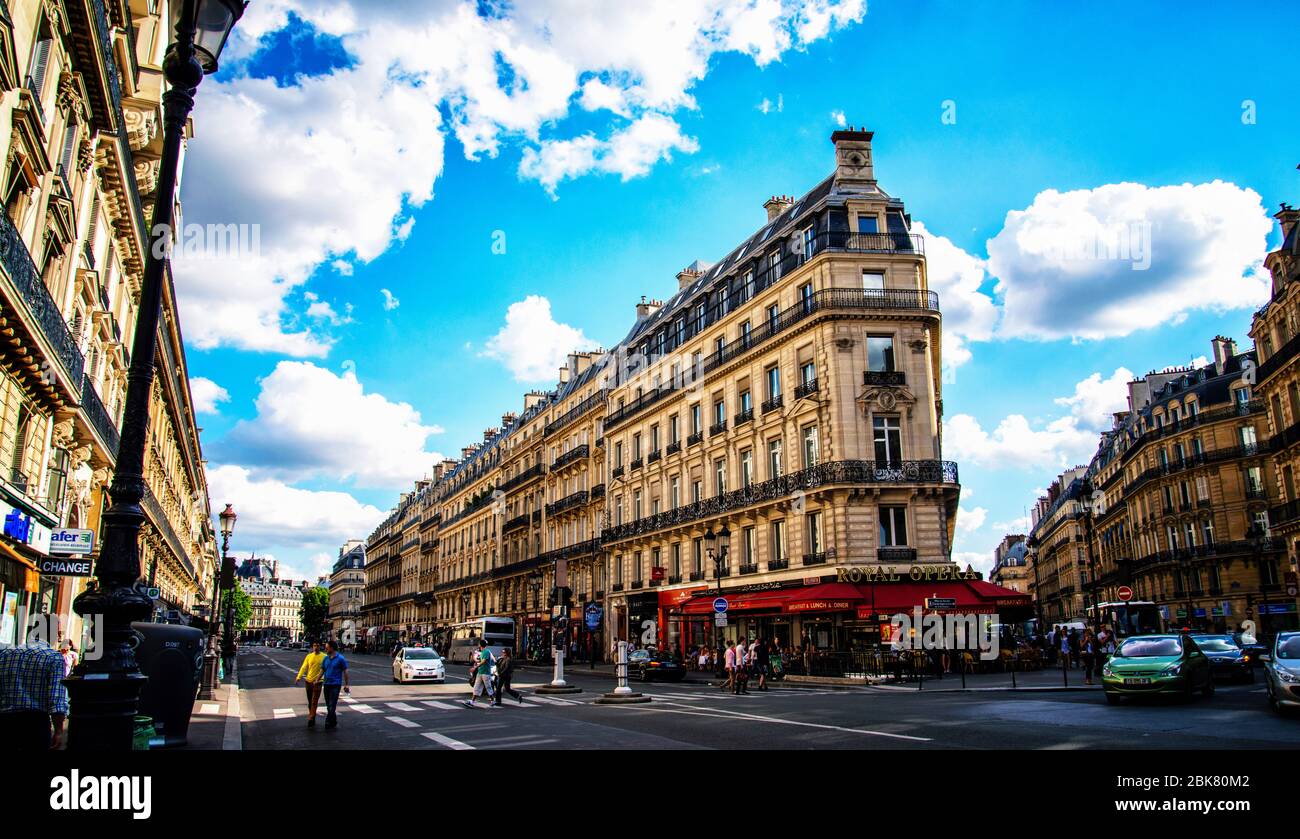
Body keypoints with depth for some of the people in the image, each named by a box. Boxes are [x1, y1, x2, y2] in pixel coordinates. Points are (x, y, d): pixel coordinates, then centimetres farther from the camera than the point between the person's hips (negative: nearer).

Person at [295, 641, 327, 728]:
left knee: (314, 701, -8)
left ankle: (311, 718, -8)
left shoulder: (324, 657, -5)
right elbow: (303, 667, 0)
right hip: (309, 681, 4)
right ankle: (311, 716, 29)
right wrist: (299, 677, -12)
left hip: (318, 682, -4)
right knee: (310, 701, 14)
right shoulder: (309, 656, 3)